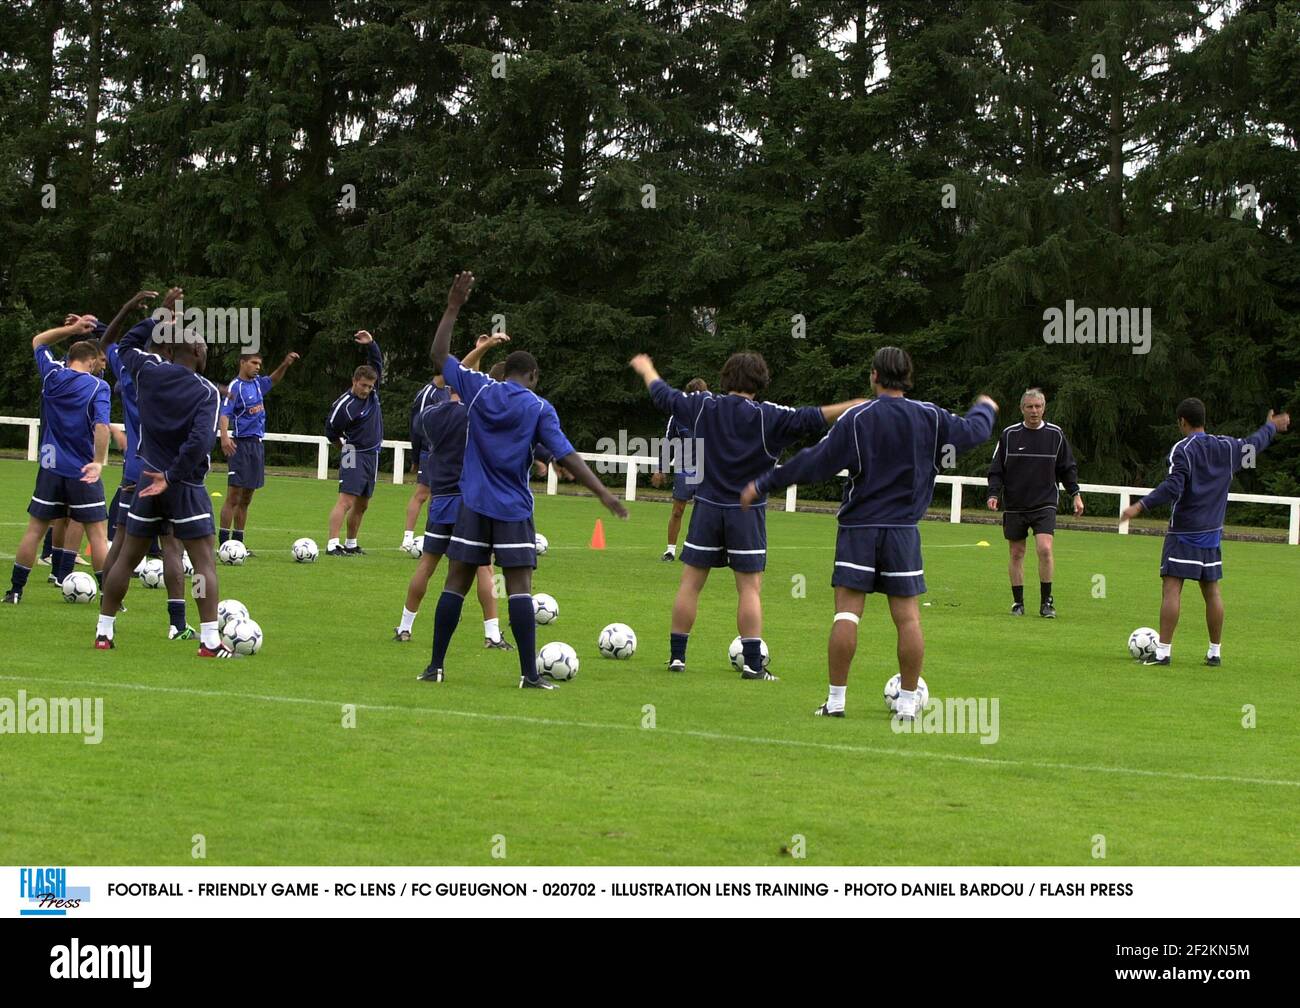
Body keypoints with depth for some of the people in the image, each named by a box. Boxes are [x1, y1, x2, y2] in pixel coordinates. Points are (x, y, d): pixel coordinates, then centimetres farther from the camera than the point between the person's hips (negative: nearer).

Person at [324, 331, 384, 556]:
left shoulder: (372, 392, 4)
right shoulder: (344, 405, -16)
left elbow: (377, 362, 7)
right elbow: (331, 431, -5)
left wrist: (371, 343, -8)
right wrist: (346, 445, 7)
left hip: (372, 456, 8)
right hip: (355, 455, -8)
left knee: (362, 505, 12)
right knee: (346, 501, -16)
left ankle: (351, 544, 21)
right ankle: (332, 544, -21)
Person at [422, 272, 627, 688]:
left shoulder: (478, 388, 2)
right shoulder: (539, 408, -3)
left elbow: (438, 355, 13)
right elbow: (567, 456, -9)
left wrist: (453, 308, 16)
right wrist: (604, 494, -8)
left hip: (473, 505, 2)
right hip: (514, 510, -2)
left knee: (456, 583, 6)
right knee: (519, 588, -4)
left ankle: (435, 666, 7)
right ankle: (529, 673, -9)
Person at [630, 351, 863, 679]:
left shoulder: (703, 406, 0)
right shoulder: (767, 416, -10)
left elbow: (663, 395, 15)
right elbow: (810, 419, -17)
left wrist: (646, 369, 34)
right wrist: (857, 406, -16)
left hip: (707, 508, 3)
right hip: (747, 513, -3)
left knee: (690, 583, 10)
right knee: (750, 588, 0)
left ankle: (677, 656, 13)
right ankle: (753, 663, -4)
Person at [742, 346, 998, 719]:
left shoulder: (856, 419, -7)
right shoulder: (929, 417, 1)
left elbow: (815, 464, -9)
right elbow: (973, 431, 16)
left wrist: (763, 485, -1)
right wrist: (985, 409, 40)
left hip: (858, 527, -2)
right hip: (904, 530, 2)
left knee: (846, 612, 0)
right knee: (907, 616, 4)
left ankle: (836, 699, 0)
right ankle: (907, 703, 6)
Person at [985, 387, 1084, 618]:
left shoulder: (1055, 434, 3)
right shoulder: (1009, 435, 1)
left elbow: (1067, 469, 11)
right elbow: (996, 470, 4)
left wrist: (1075, 494, 3)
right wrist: (994, 494, -10)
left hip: (1044, 504, -1)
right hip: (1014, 506, 1)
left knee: (1044, 548, -17)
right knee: (1016, 554, 4)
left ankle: (1046, 601, -8)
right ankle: (1018, 603, 14)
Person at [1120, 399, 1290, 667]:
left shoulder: (1182, 450, -11)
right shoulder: (1226, 447, 8)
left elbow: (1173, 487, -22)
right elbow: (1254, 444, 27)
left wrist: (1140, 506, -25)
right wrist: (1272, 427, 47)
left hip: (1183, 533, -6)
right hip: (1212, 533, 6)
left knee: (1171, 588, -9)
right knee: (1212, 590, 13)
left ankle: (1163, 651, -15)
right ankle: (1215, 652, 17)